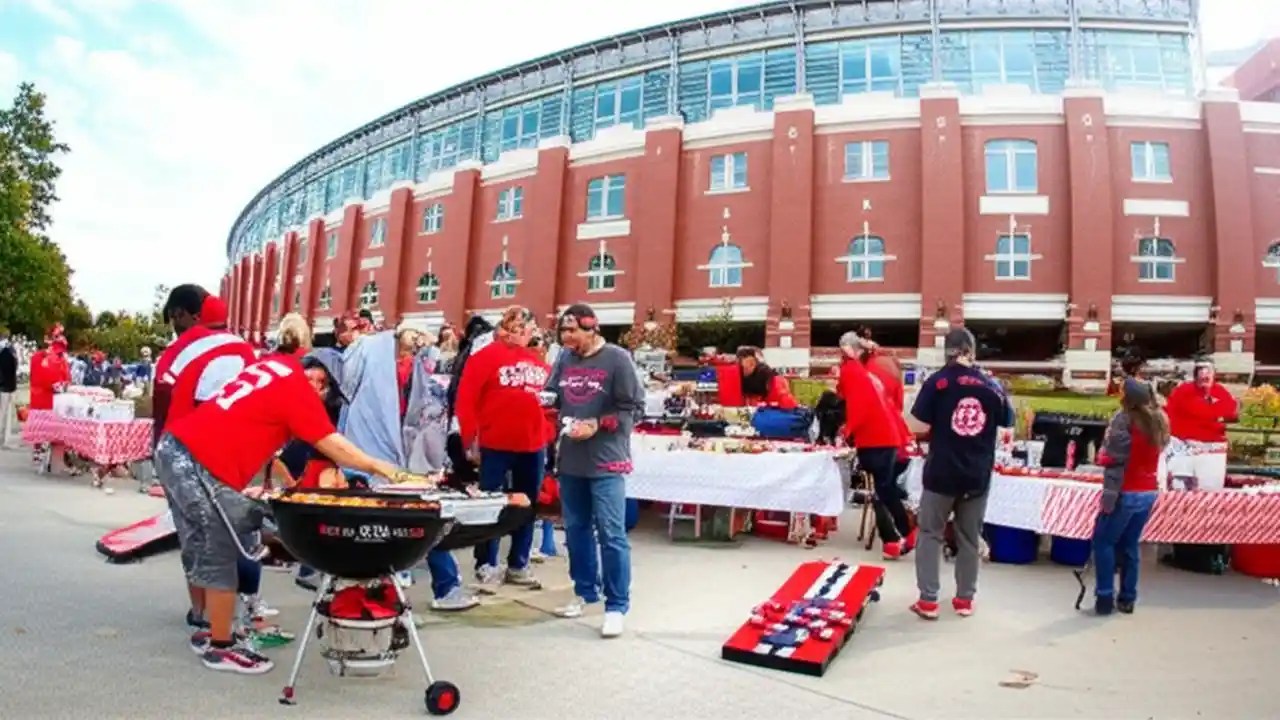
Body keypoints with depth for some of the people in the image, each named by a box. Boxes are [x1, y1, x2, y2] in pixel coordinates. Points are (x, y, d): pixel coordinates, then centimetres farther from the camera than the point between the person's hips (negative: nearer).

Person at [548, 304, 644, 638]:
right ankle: (585, 592, 33)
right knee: (576, 529, 16)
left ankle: (616, 605, 9)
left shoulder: (617, 359, -8)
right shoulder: (565, 358, 7)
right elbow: (553, 396, 19)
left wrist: (597, 425, -17)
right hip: (570, 460, 6)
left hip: (606, 460, -6)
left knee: (611, 534, -2)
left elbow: (634, 407, -9)